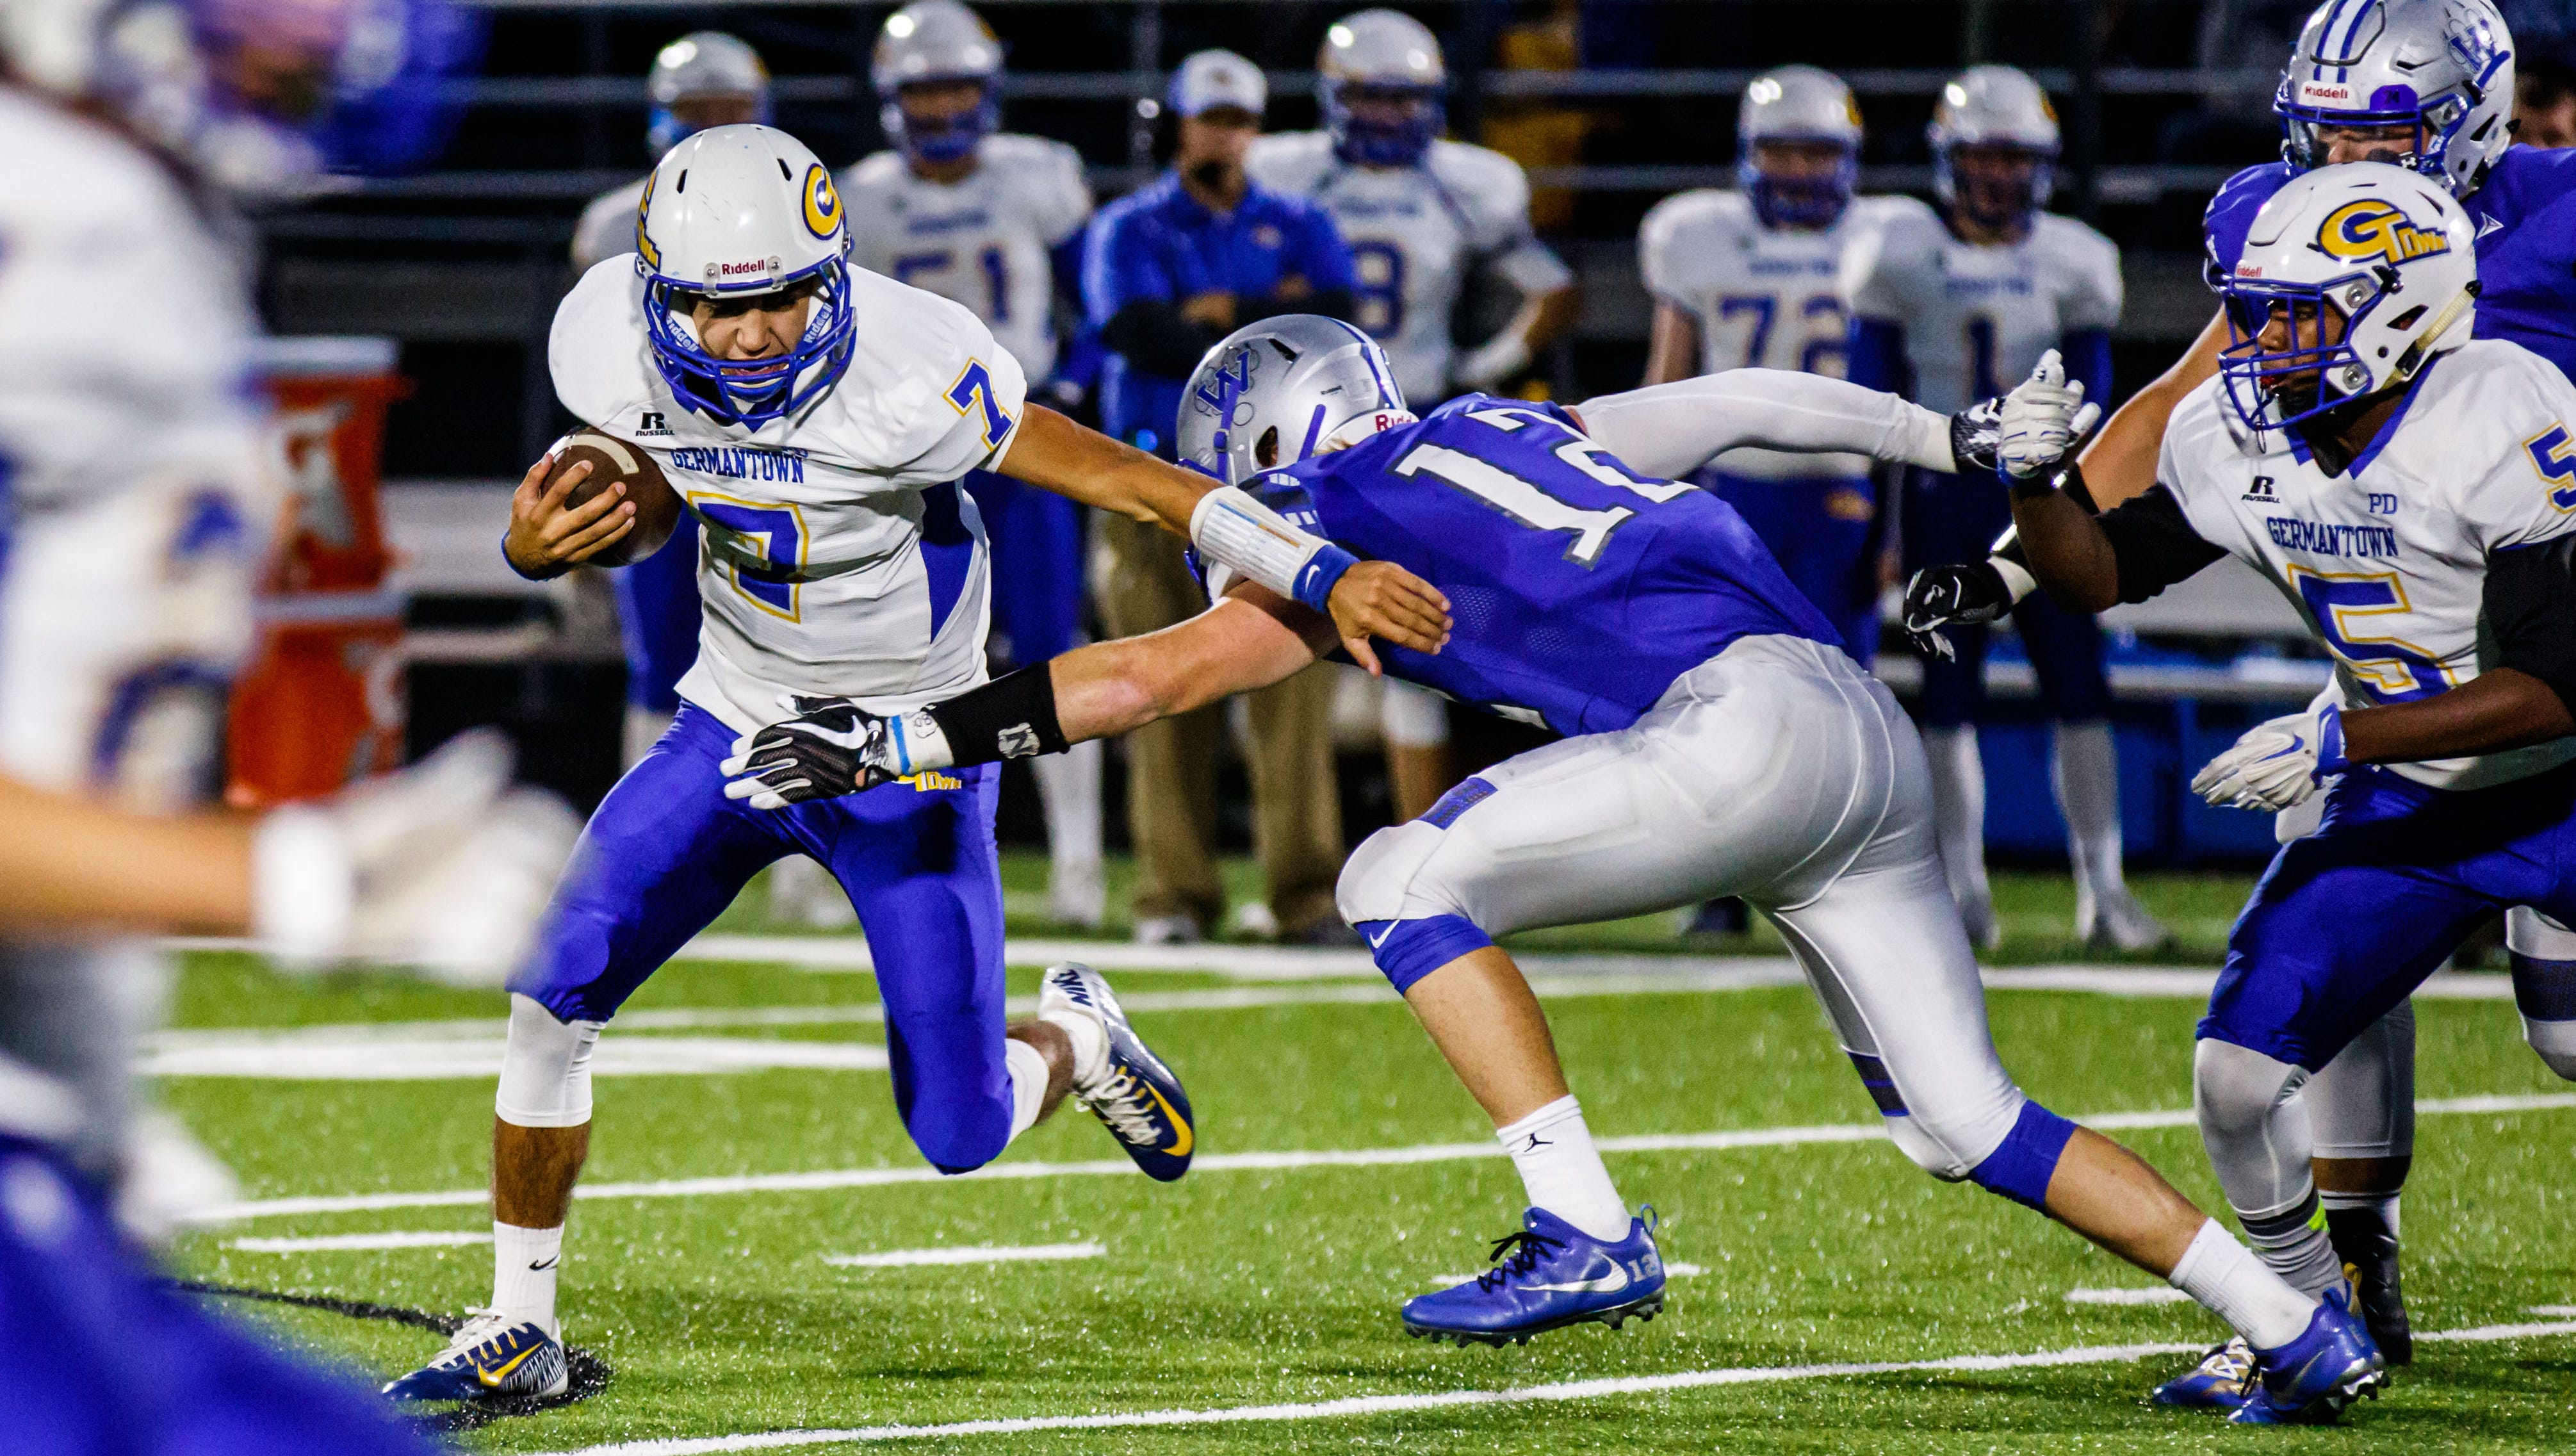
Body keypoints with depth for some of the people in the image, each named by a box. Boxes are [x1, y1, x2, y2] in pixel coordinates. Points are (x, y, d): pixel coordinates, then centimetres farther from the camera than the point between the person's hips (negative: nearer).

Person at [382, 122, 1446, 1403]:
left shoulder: (902, 373, -31)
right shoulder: (611, 350, -16)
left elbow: (1124, 480, -24)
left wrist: (1328, 576, -29)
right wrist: (536, 543, -19)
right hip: (738, 721, 3)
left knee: (958, 1137, -1)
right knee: (554, 988, -15)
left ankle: (1071, 1040, 36)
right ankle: (521, 1326, 1)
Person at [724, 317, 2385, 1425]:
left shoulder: (1345, 528, 7)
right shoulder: (1526, 432, 27)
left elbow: (1154, 673, 7)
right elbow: (1758, 402, 23)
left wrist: (905, 737, 10)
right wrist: (1962, 439, 31)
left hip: (1752, 724, -8)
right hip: (1871, 744, 8)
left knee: (1404, 882, -2)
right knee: (1963, 1118, 15)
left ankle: (1587, 1234, -12)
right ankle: (2300, 1328, 13)